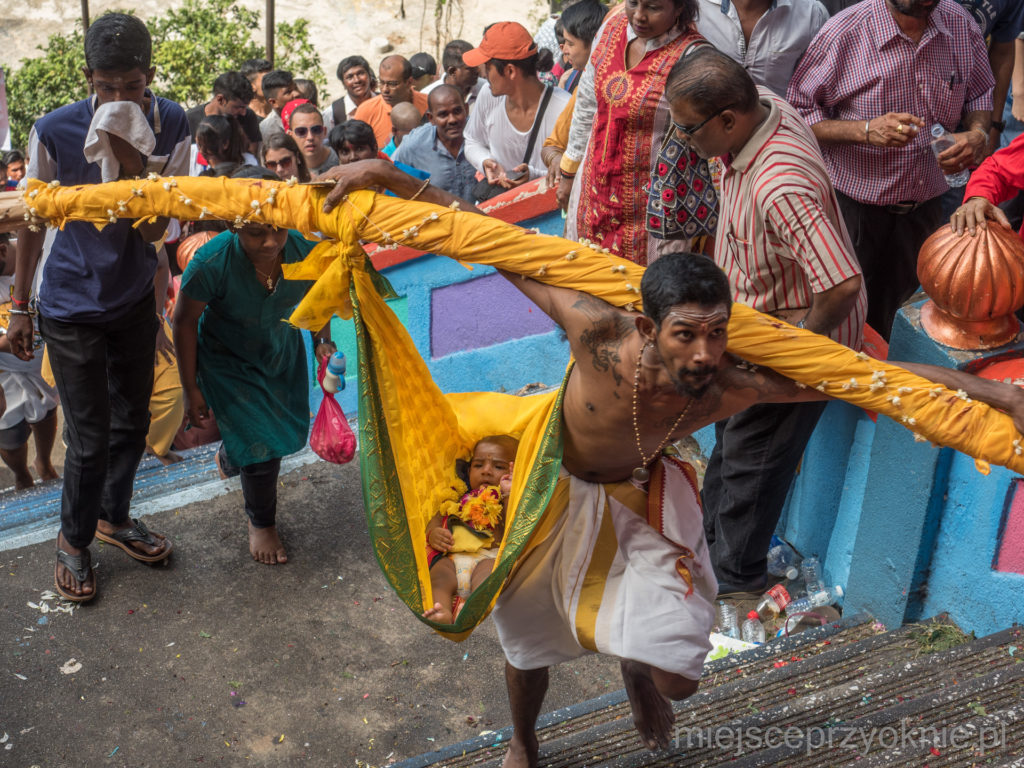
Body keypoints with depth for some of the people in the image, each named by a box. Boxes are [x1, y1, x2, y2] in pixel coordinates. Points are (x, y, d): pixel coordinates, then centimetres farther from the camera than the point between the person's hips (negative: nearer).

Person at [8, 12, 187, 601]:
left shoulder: (171, 125, -14)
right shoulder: (56, 131, -20)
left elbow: (154, 229, -15)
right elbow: (33, 219, -6)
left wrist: (133, 164, -32)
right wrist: (20, 306, 1)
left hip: (134, 297, 3)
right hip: (72, 305, -3)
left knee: (133, 419, 17)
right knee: (90, 436, 2)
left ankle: (115, 515, 42)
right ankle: (75, 539, 27)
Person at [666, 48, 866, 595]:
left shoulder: (780, 187, -40)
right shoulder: (763, 103, -11)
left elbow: (843, 286, -43)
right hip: (754, 314, 10)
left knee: (752, 454, 8)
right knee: (730, 429, 25)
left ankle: (736, 576, 30)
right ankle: (711, 537, 46)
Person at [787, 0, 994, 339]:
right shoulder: (844, 32, -18)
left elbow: (979, 92, 13)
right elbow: (798, 114, -14)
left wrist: (977, 133, -9)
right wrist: (866, 130, -28)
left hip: (925, 203, 4)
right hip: (855, 205, -4)